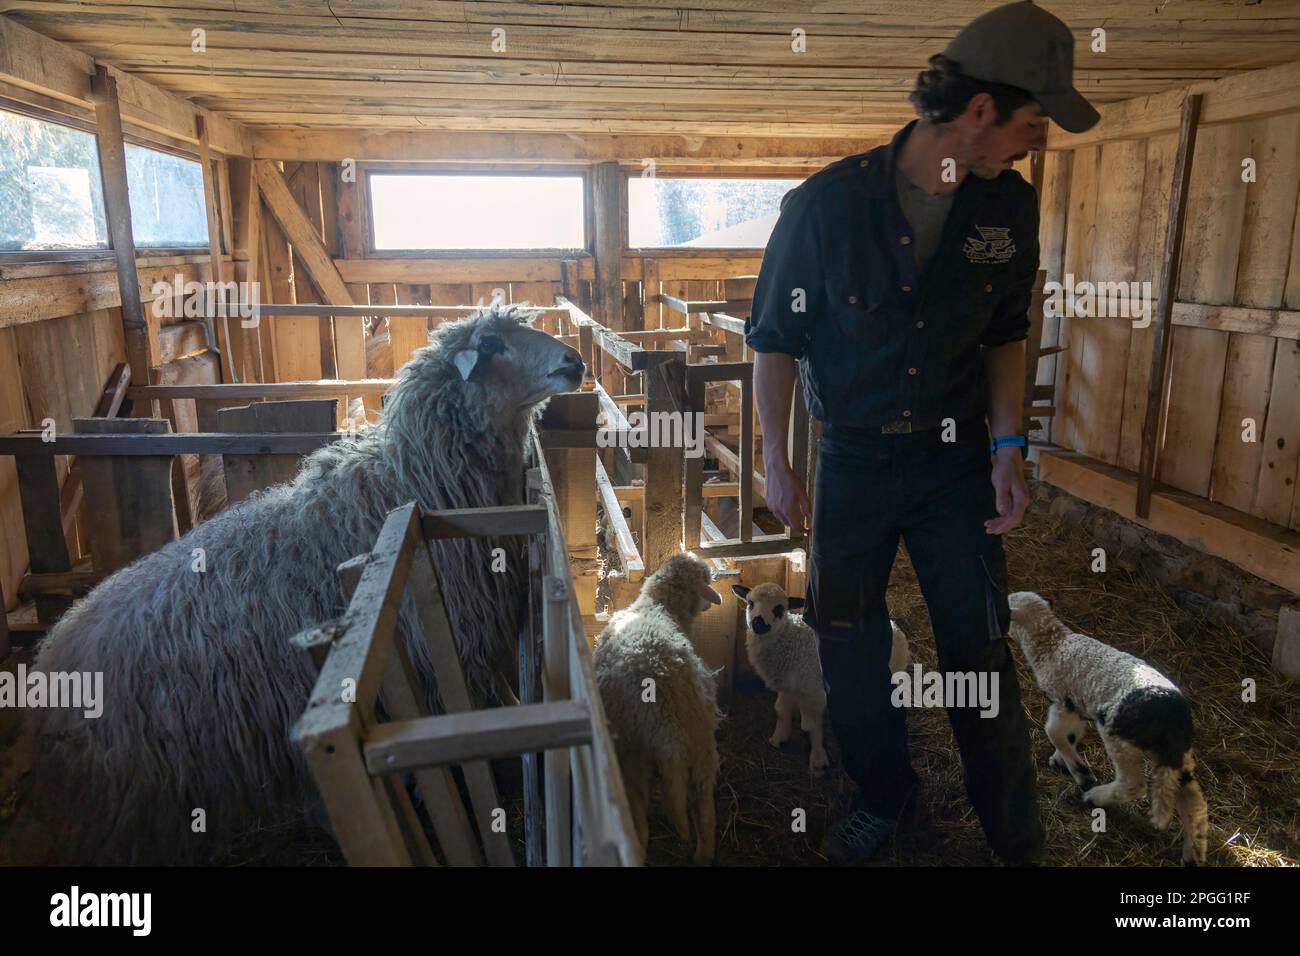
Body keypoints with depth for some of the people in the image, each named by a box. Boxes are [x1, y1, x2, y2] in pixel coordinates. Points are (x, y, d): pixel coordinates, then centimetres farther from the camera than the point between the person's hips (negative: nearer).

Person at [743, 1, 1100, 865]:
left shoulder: (1011, 207, -7)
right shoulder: (825, 204, -17)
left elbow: (1006, 335, 7)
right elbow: (774, 340, -6)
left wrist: (1008, 448, -2)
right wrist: (777, 463, -6)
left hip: (957, 461, 2)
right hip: (853, 462, -1)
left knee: (981, 652, 7)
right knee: (849, 649, 10)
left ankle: (1016, 833, 30)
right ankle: (884, 798, 36)